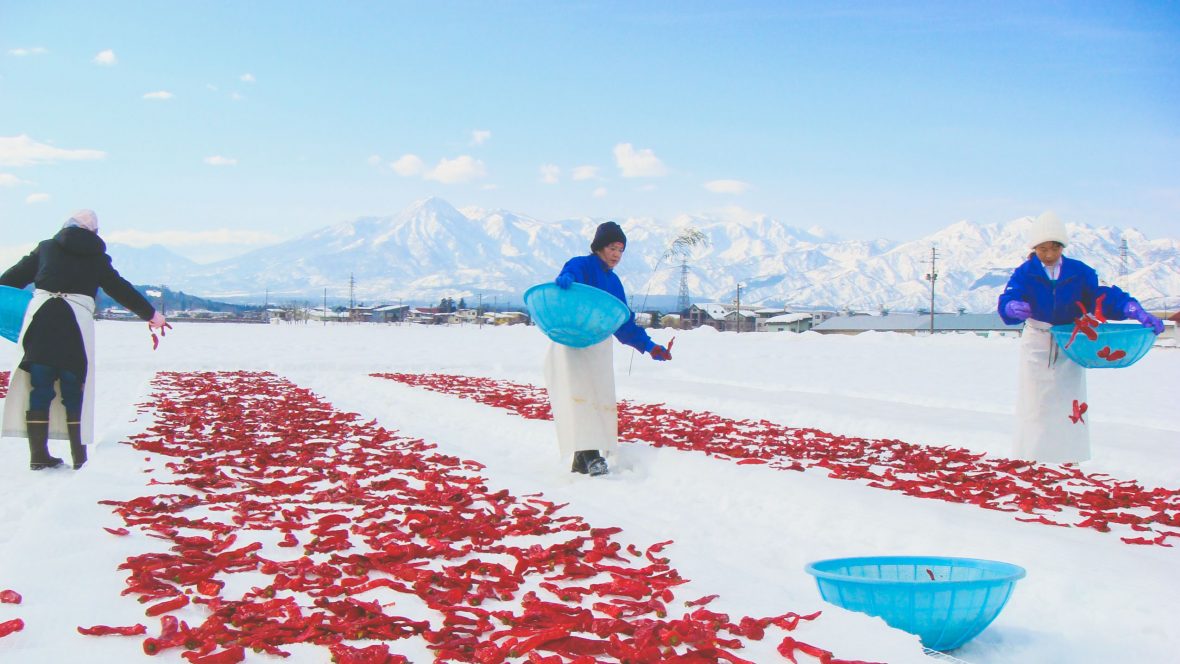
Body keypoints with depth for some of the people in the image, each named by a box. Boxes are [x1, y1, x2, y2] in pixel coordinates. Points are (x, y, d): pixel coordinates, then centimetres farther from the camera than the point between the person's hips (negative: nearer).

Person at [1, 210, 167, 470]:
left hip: (40, 316, 1)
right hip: (77, 321, -1)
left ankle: (38, 455, 5)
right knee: (74, 390, 8)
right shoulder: (97, 258, 16)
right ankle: (79, 456, 8)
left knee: (39, 387, 7)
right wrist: (151, 315, 32)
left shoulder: (46, 247, 17)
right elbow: (121, 289, 21)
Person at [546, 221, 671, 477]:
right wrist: (564, 279, -50)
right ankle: (589, 455, -27)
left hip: (600, 348, 8)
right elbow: (571, 274, -26)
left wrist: (647, 345, 16)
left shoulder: (613, 281, 21)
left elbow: (623, 323, 24)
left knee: (602, 399, 3)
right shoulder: (581, 265, -1)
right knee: (579, 395, -20)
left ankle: (582, 462, 6)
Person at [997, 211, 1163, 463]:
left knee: (1070, 402, 4)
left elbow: (1104, 296, -9)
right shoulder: (1024, 274, -8)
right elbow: (1006, 302, -21)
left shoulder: (1079, 272, -3)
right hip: (1036, 345, -2)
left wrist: (1137, 312, -25)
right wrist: (1014, 308, -47)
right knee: (1034, 404, 1)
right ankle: (1031, 461, 7)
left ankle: (1070, 458, 12)